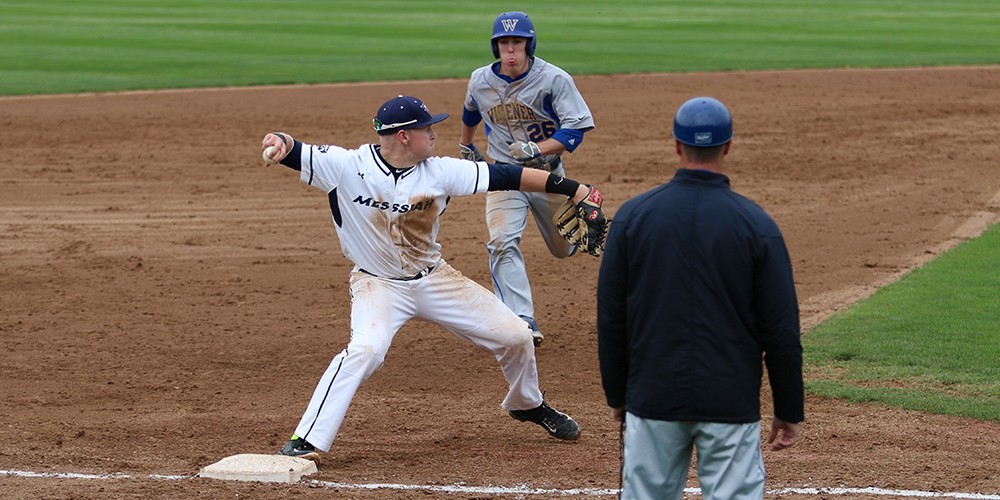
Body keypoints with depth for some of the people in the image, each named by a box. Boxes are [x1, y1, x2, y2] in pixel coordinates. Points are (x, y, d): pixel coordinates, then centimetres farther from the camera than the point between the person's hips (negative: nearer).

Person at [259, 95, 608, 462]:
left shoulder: (439, 171, -10)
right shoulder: (347, 167, -19)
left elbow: (505, 177, -10)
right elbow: (296, 154, -29)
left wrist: (572, 189, -12)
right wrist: (279, 143, -55)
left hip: (434, 278, 5)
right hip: (379, 285, -4)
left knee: (516, 336, 6)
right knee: (365, 349, -32)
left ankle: (527, 405, 38)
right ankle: (305, 442, -25)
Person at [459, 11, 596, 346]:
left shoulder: (554, 79, -18)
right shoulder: (481, 81, -6)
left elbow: (574, 129, -21)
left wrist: (536, 149, -35)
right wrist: (466, 146, 33)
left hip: (548, 173, -1)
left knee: (564, 248, 16)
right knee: (503, 243, -22)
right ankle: (523, 322, -27)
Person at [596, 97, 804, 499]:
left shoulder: (632, 217, -1)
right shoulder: (756, 225, -6)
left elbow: (611, 319, 3)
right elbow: (781, 331, -4)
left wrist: (617, 396, 14)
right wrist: (789, 410, 5)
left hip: (653, 401, 2)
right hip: (731, 402, -2)